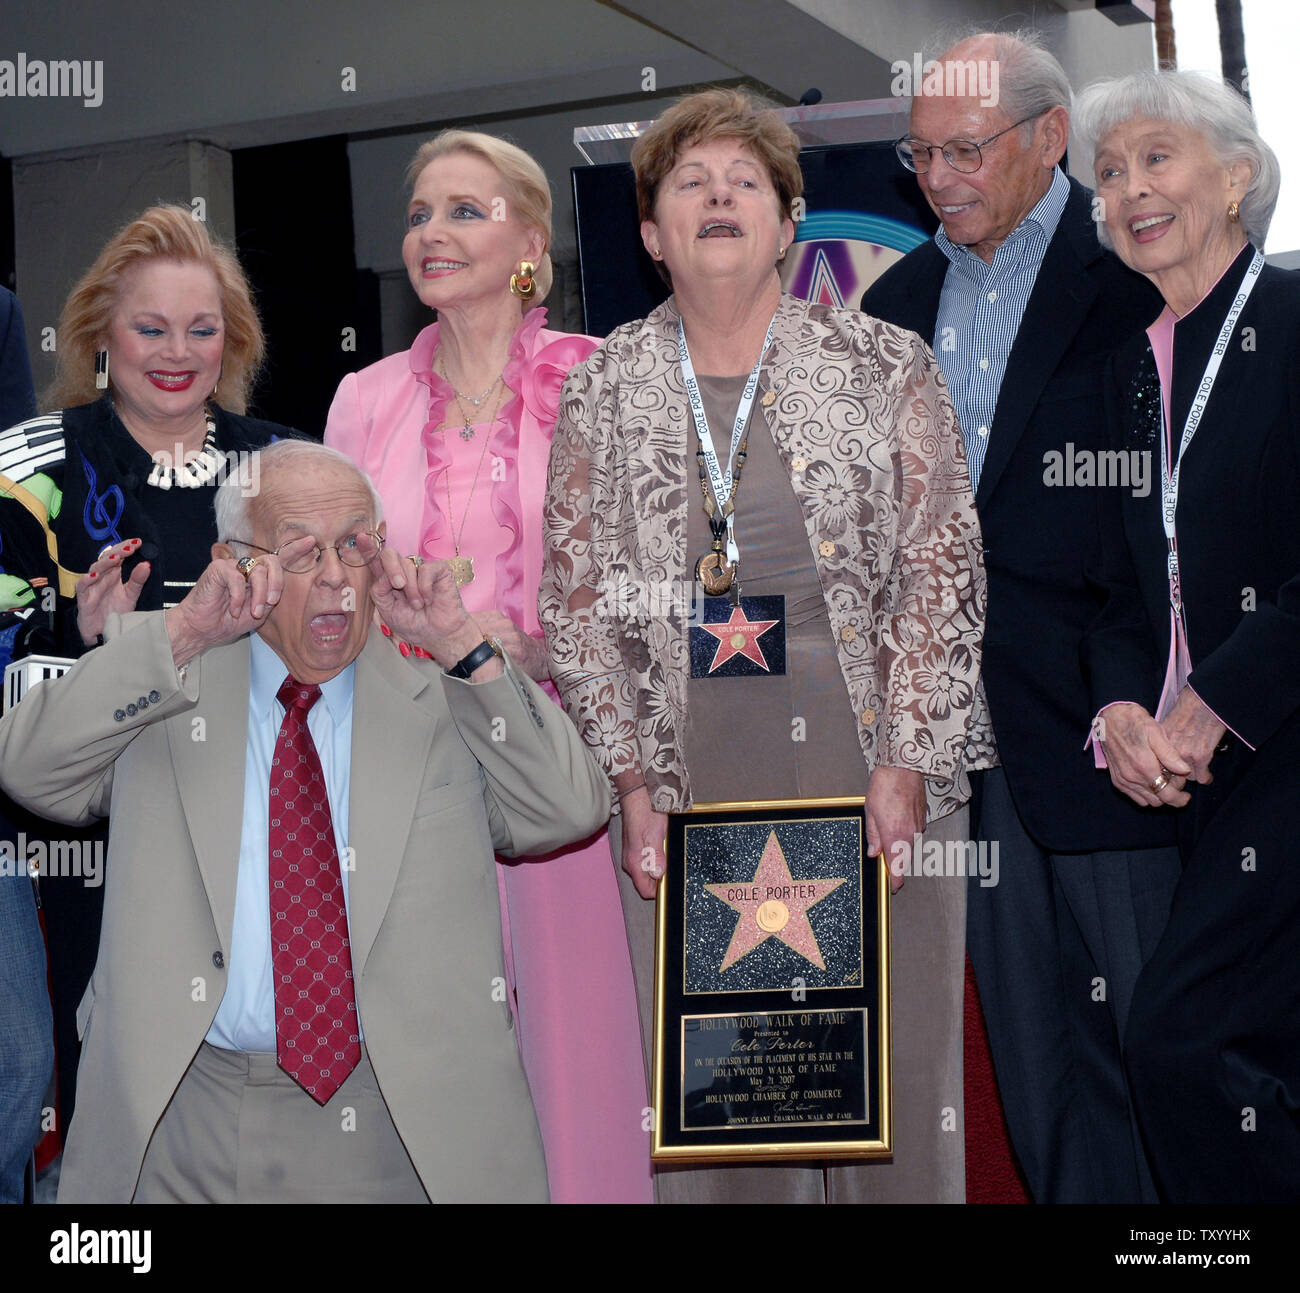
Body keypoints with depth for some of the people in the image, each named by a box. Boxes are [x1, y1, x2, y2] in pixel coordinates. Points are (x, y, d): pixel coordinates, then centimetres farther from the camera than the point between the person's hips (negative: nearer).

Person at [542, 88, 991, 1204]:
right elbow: (576, 601, 6)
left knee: (890, 1070, 2)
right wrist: (637, 785, -1)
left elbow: (944, 577, 1)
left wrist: (905, 767, -7)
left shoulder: (888, 369, 3)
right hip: (688, 795, 1)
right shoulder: (600, 394, 6)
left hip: (873, 788, 0)